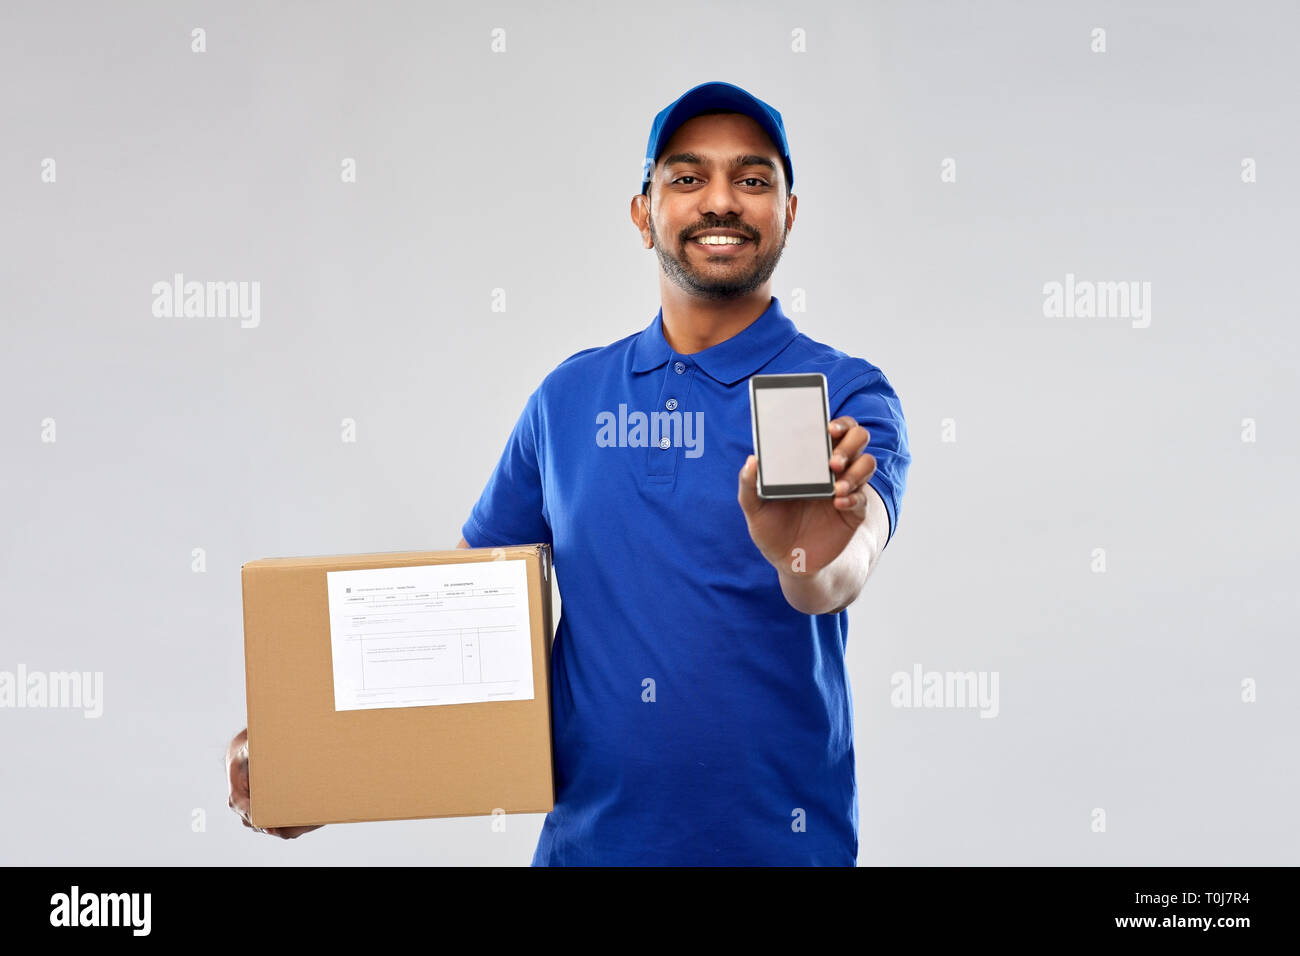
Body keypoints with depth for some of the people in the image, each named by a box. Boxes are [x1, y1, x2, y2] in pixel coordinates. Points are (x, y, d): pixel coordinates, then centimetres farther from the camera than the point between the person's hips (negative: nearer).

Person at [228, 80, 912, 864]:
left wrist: (810, 559, -49)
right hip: (585, 835, 3)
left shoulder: (848, 396, -8)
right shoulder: (568, 397, 4)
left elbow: (846, 568, -26)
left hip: (778, 841, -3)